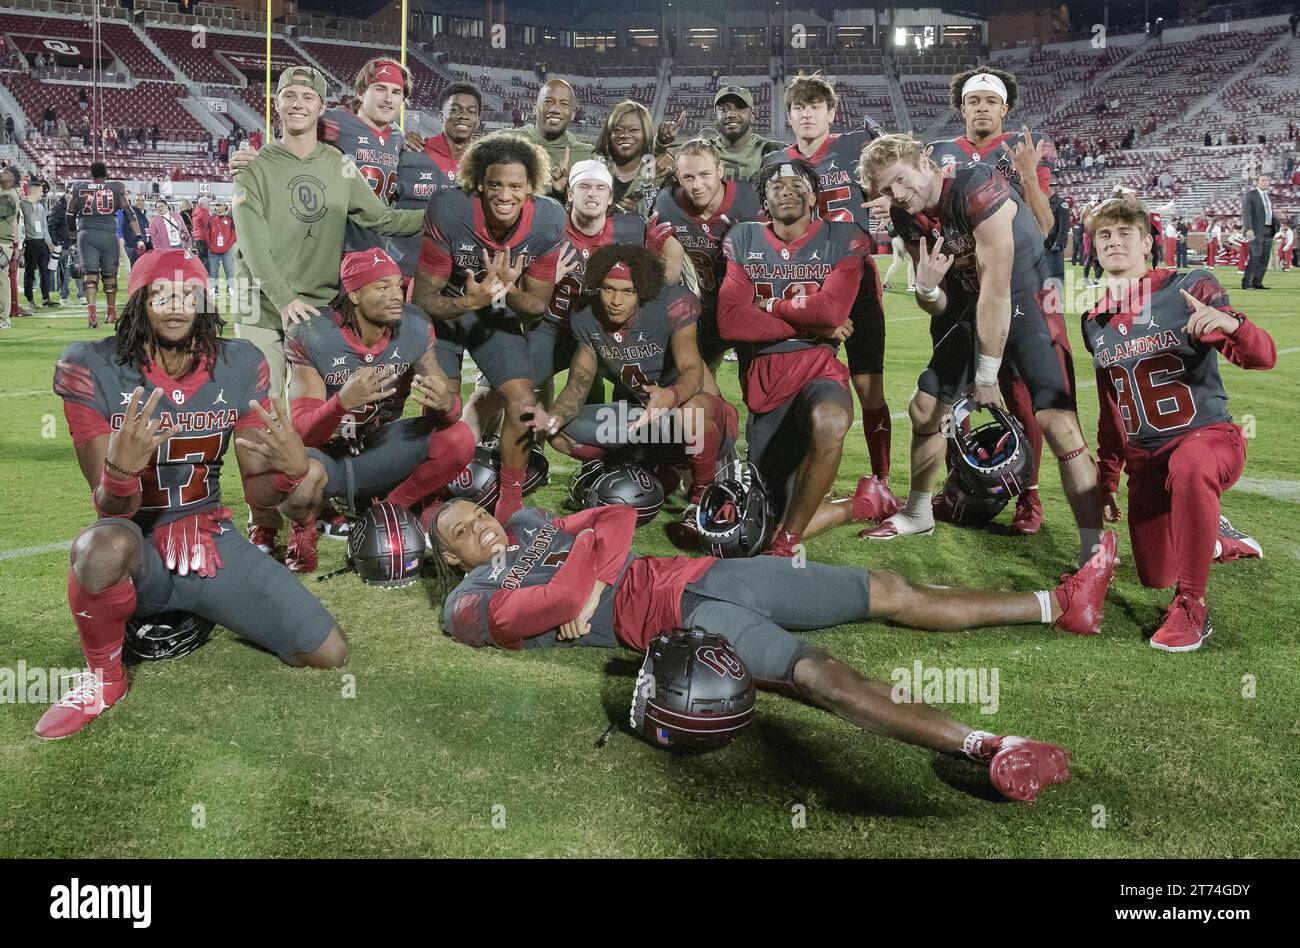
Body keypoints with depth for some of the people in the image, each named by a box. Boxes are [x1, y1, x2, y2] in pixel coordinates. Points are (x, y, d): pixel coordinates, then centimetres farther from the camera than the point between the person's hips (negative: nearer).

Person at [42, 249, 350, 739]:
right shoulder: (94, 369, -11)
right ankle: (103, 677, -10)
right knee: (106, 543, -42)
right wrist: (120, 468, -39)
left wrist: (292, 467, -26)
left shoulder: (239, 365, -3)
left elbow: (259, 493, -1)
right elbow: (111, 508, -15)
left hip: (212, 540, 3)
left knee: (329, 652, -7)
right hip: (137, 551, -3)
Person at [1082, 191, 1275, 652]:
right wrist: (1107, 480, 18)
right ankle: (1213, 537, 41)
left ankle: (1191, 608, -29)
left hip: (1208, 435, -6)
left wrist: (1229, 323, -40)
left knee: (1190, 467, -43)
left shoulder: (1190, 288, -10)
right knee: (1155, 577, 8)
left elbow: (1263, 357, -17)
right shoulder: (1096, 322, 7)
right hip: (1144, 458, 6)